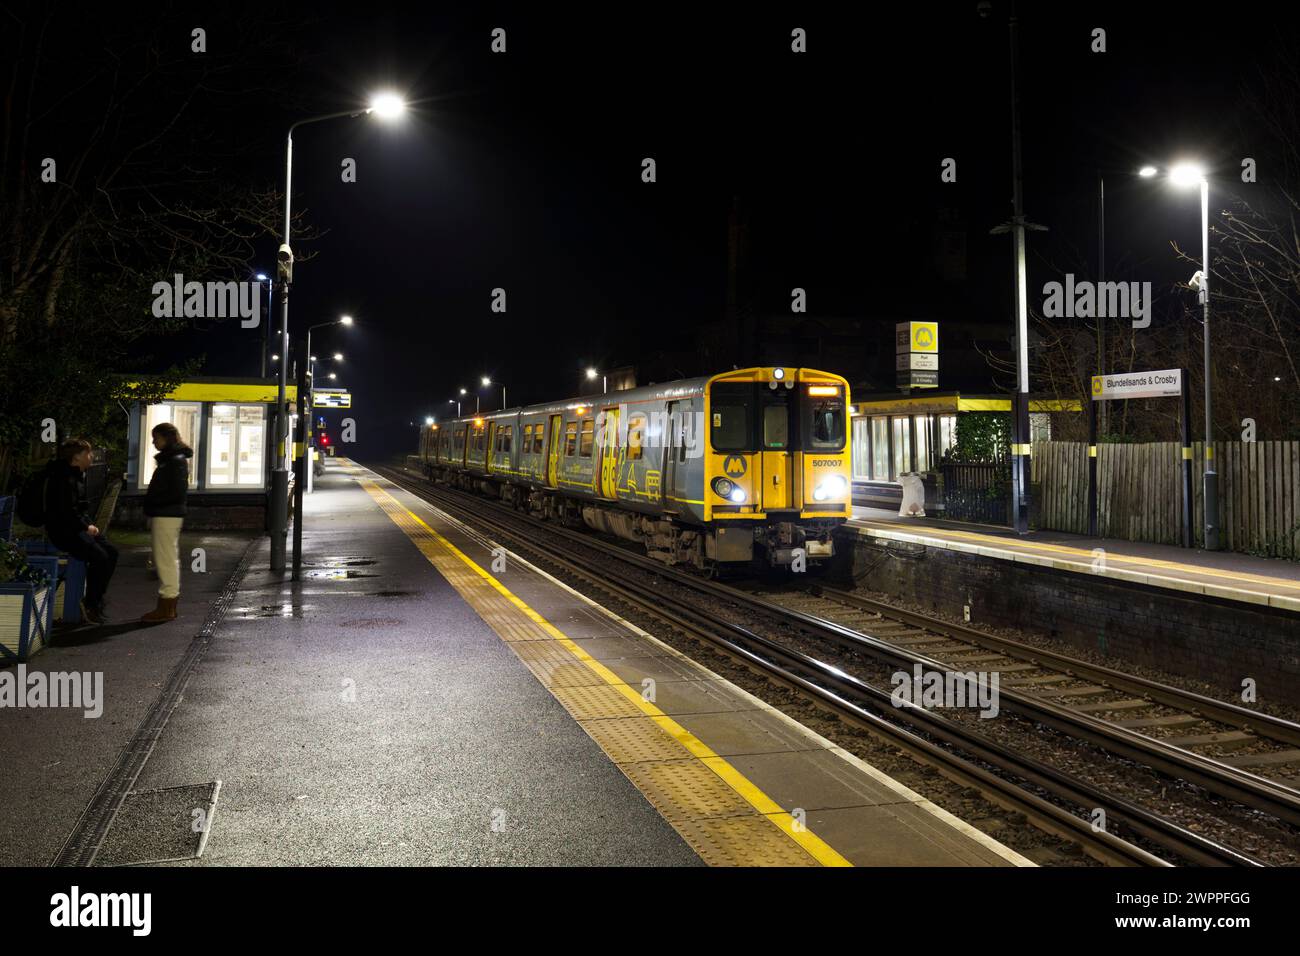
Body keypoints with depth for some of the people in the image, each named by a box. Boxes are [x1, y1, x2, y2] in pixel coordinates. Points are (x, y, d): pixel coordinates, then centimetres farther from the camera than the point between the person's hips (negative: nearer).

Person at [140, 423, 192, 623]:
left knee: (166, 559, -7)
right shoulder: (168, 459, 17)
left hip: (167, 516, -10)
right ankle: (169, 606, 20)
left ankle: (165, 609, -3)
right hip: (163, 515, 10)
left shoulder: (176, 460, -13)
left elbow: (178, 492, -20)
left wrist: (153, 501, -14)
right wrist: (151, 502, 8)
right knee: (168, 560, 13)